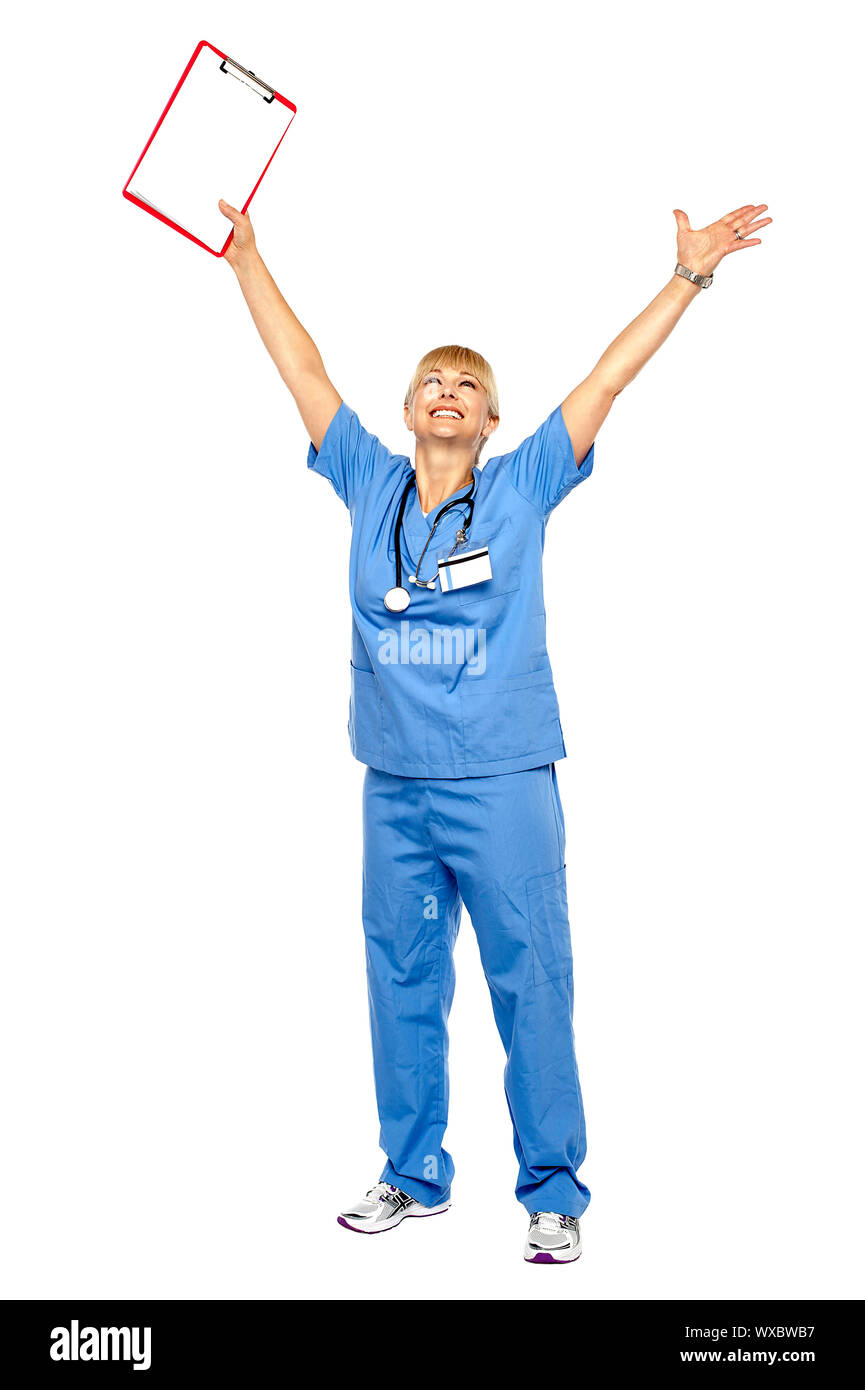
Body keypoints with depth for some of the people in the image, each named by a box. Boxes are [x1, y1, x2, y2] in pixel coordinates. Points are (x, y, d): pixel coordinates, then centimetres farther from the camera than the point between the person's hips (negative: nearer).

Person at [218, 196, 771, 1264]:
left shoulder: (522, 489, 2)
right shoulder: (370, 485, 7)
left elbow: (608, 377, -1)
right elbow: (300, 366, 10)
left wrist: (690, 274, -2)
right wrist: (242, 251, 13)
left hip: (504, 783, -3)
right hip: (395, 786, 3)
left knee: (532, 985, 2)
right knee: (402, 985, 12)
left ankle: (553, 1190, 17)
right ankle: (415, 1174, 29)